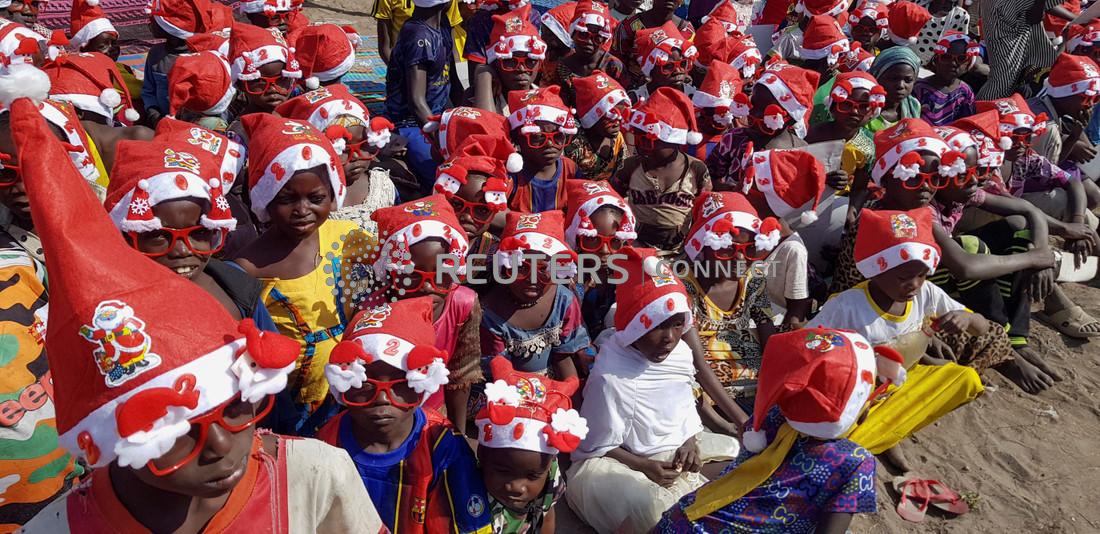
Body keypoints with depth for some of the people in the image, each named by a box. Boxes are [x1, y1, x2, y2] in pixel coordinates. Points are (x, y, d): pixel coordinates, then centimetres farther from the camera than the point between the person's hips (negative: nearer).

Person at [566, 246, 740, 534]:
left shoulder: (681, 352, -4)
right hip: (627, 461, -8)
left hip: (677, 449, 8)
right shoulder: (611, 377, -26)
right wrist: (645, 466, -22)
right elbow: (598, 446, -16)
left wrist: (690, 441, -6)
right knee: (645, 507, -36)